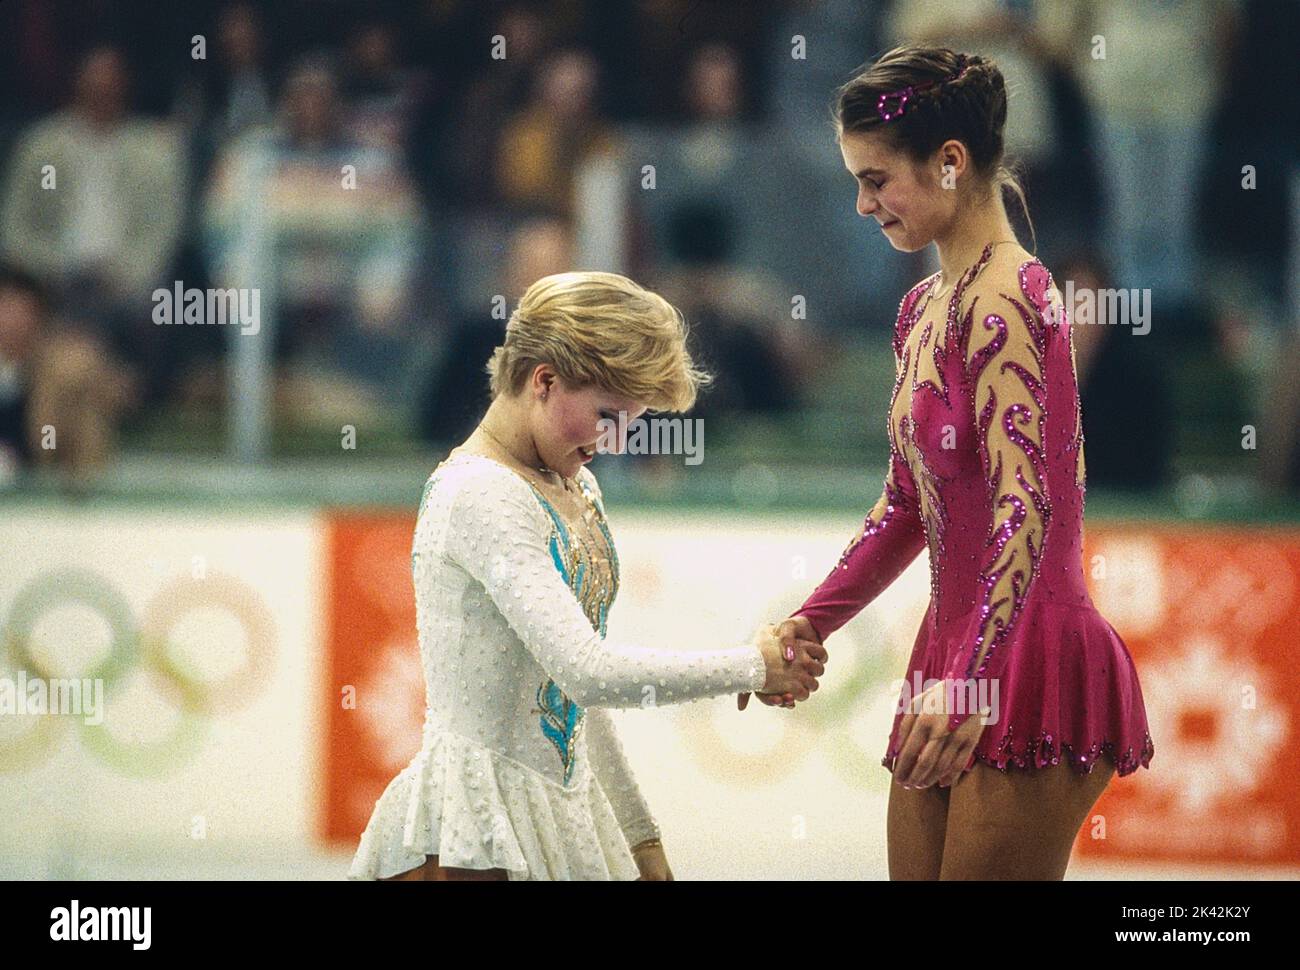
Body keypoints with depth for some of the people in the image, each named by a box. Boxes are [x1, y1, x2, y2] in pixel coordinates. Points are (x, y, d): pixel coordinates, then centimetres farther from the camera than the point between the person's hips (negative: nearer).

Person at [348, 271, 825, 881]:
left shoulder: (576, 489, 12)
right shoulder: (480, 497, -16)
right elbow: (589, 672, -25)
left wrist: (637, 834, 18)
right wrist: (756, 666, -15)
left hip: (561, 819, 9)